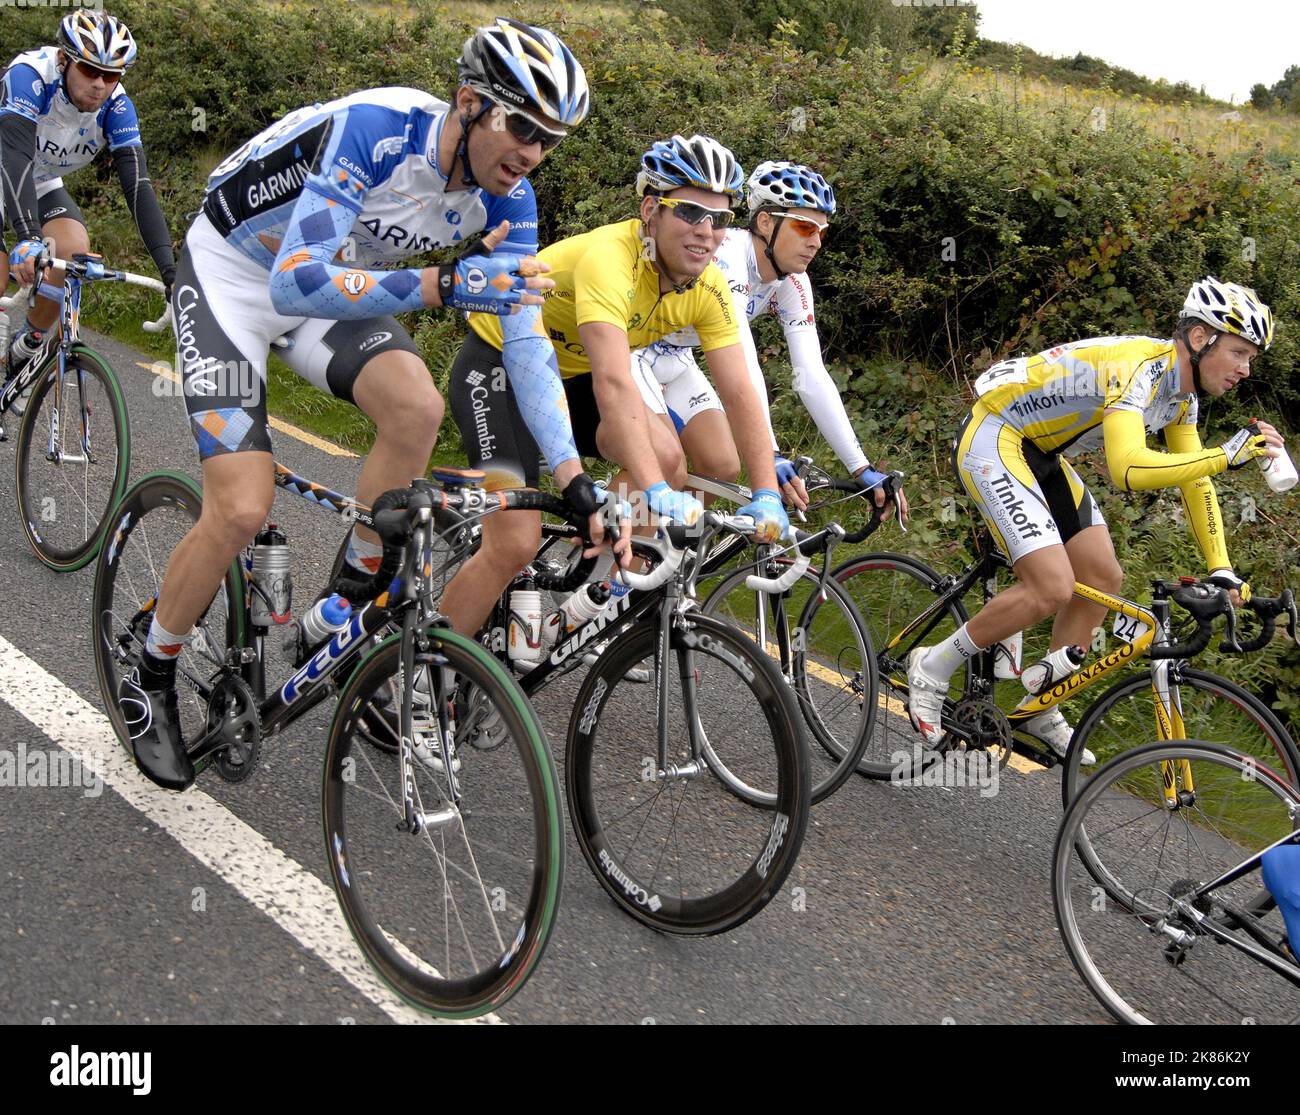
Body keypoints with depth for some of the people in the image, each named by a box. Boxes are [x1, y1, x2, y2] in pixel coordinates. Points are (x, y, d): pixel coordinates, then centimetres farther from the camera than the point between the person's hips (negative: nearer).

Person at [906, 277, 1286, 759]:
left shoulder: (1183, 392, 4)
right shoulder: (1139, 366, -27)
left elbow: (1193, 479, 10)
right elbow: (1129, 470, -40)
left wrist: (1221, 570, 3)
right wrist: (1227, 454, -41)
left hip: (1039, 452, 10)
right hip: (993, 439, -10)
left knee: (1104, 578, 6)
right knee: (1052, 587, -20)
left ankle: (1042, 711, 18)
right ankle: (933, 667, -3)